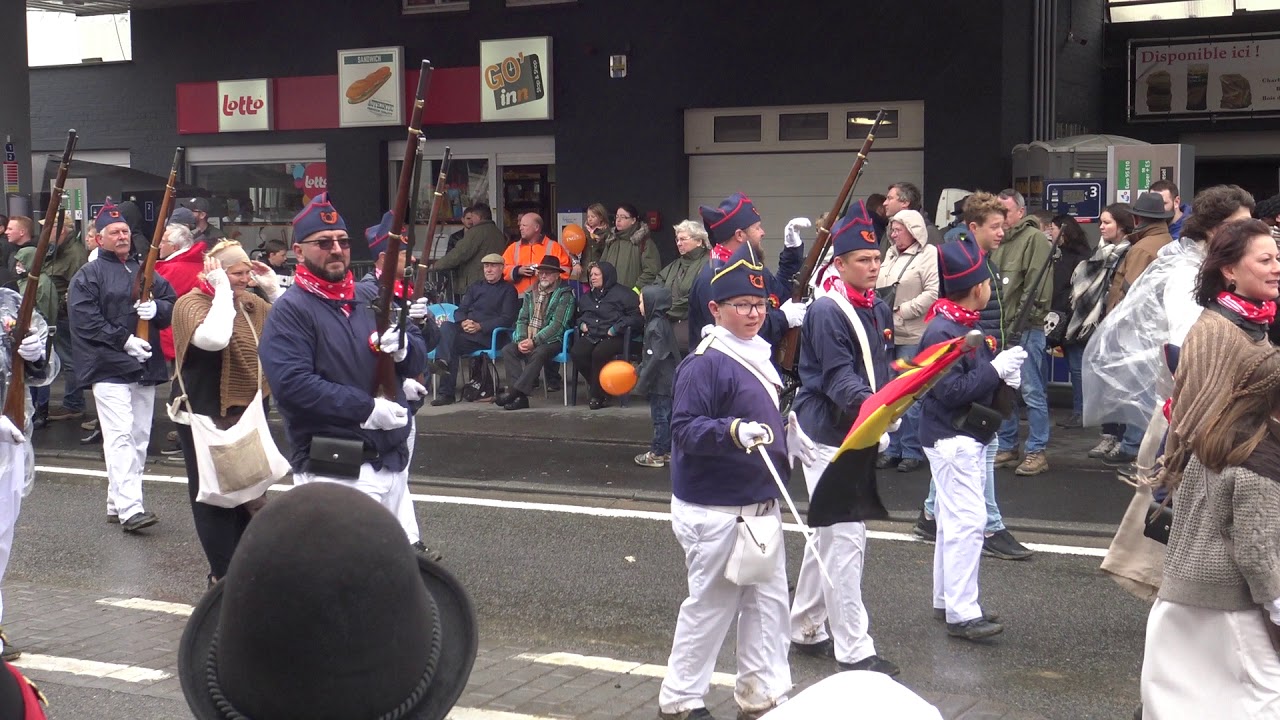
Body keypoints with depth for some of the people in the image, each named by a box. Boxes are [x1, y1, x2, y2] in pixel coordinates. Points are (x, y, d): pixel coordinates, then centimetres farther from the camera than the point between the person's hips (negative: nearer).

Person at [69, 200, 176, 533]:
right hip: (109, 368, -7)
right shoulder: (88, 275, -1)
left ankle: (117, 503, 21)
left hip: (145, 367, 7)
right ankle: (130, 509, -22)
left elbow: (172, 304, 14)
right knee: (120, 436, -16)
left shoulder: (145, 272, 17)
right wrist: (124, 340, -18)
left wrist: (157, 308, -8)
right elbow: (86, 320, -11)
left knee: (139, 437, 10)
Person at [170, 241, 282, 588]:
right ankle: (223, 576, 9)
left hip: (247, 414, 8)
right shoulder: (191, 303, -14)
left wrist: (274, 290, -3)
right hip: (205, 416, -7)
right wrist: (222, 290, -25)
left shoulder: (251, 302, 7)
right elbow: (213, 338, -35)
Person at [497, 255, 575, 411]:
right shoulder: (531, 293, 15)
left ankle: (515, 392, -34)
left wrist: (534, 341, -20)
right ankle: (520, 397, -27)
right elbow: (522, 319, 12)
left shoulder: (564, 294, -4)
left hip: (551, 340, -6)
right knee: (508, 350, -20)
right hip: (528, 340, 6)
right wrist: (521, 340, -8)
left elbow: (557, 324, -14)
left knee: (538, 353, -36)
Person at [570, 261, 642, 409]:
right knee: (576, 353, -28)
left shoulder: (622, 293, 4)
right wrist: (581, 323, 16)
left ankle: (597, 395, -19)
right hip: (590, 336, 5)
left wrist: (617, 327, -12)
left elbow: (636, 317, -3)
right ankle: (598, 388, -13)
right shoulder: (586, 296, 25)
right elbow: (578, 315, 40)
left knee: (599, 353, -37)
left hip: (613, 337, -5)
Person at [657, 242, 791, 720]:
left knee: (769, 600, 12)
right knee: (712, 605, 2)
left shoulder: (760, 356, 11)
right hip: (715, 512, -9)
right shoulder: (704, 363, -18)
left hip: (760, 505, 9)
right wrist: (732, 431, -38)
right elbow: (685, 429, -25)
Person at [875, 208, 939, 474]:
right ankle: (891, 449, 20)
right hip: (887, 334, 8)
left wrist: (903, 310, -17)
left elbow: (934, 292, -18)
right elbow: (878, 287, 24)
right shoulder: (891, 255, 17)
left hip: (912, 337, -8)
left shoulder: (930, 255, -8)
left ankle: (912, 451, 6)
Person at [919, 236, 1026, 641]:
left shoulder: (968, 326, 11)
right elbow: (951, 391, -25)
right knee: (967, 521, -11)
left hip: (971, 437, 10)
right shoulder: (941, 331, -20)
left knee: (954, 521, 17)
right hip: (951, 438, -10)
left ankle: (947, 600, 28)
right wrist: (996, 369, -21)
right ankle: (962, 614, -8)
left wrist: (1005, 374, 0)